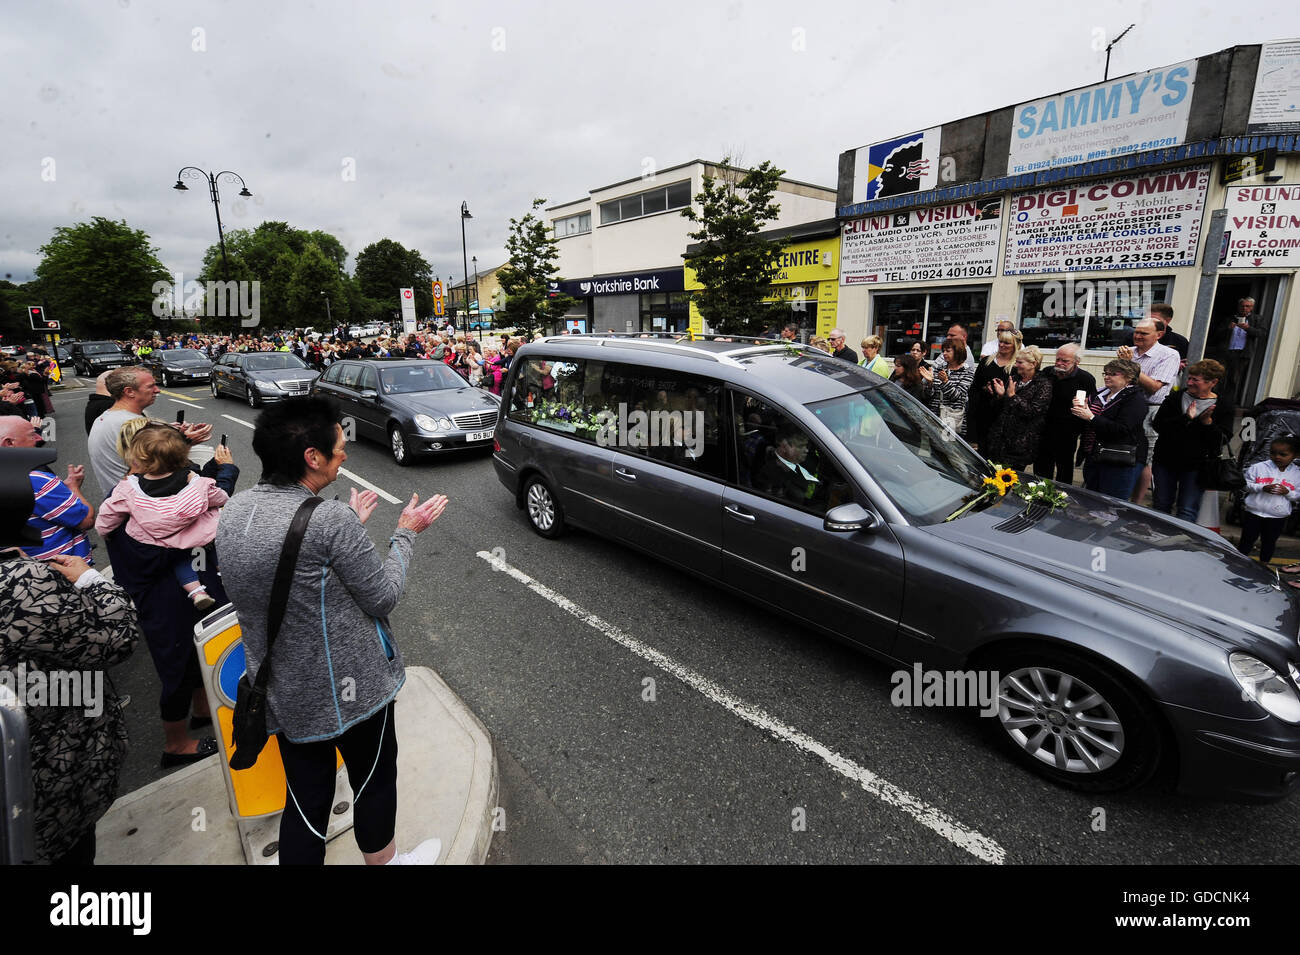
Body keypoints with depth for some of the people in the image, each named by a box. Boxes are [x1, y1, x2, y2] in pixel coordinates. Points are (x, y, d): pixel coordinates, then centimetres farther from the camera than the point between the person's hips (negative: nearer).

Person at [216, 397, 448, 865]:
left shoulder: (234, 509, -4)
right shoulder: (330, 519, -28)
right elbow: (383, 596, -18)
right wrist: (405, 533, -6)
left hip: (282, 694, 6)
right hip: (348, 688, -6)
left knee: (305, 802, 20)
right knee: (375, 780, 20)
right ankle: (382, 860, 43)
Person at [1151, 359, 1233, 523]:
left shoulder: (1223, 405, -1)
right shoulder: (1176, 397, 1)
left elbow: (1222, 439, -7)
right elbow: (1157, 425, -10)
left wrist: (1207, 422, -22)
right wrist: (1185, 418, -23)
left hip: (1195, 465, -2)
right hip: (1165, 461, 2)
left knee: (1187, 513, -4)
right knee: (1161, 507, 12)